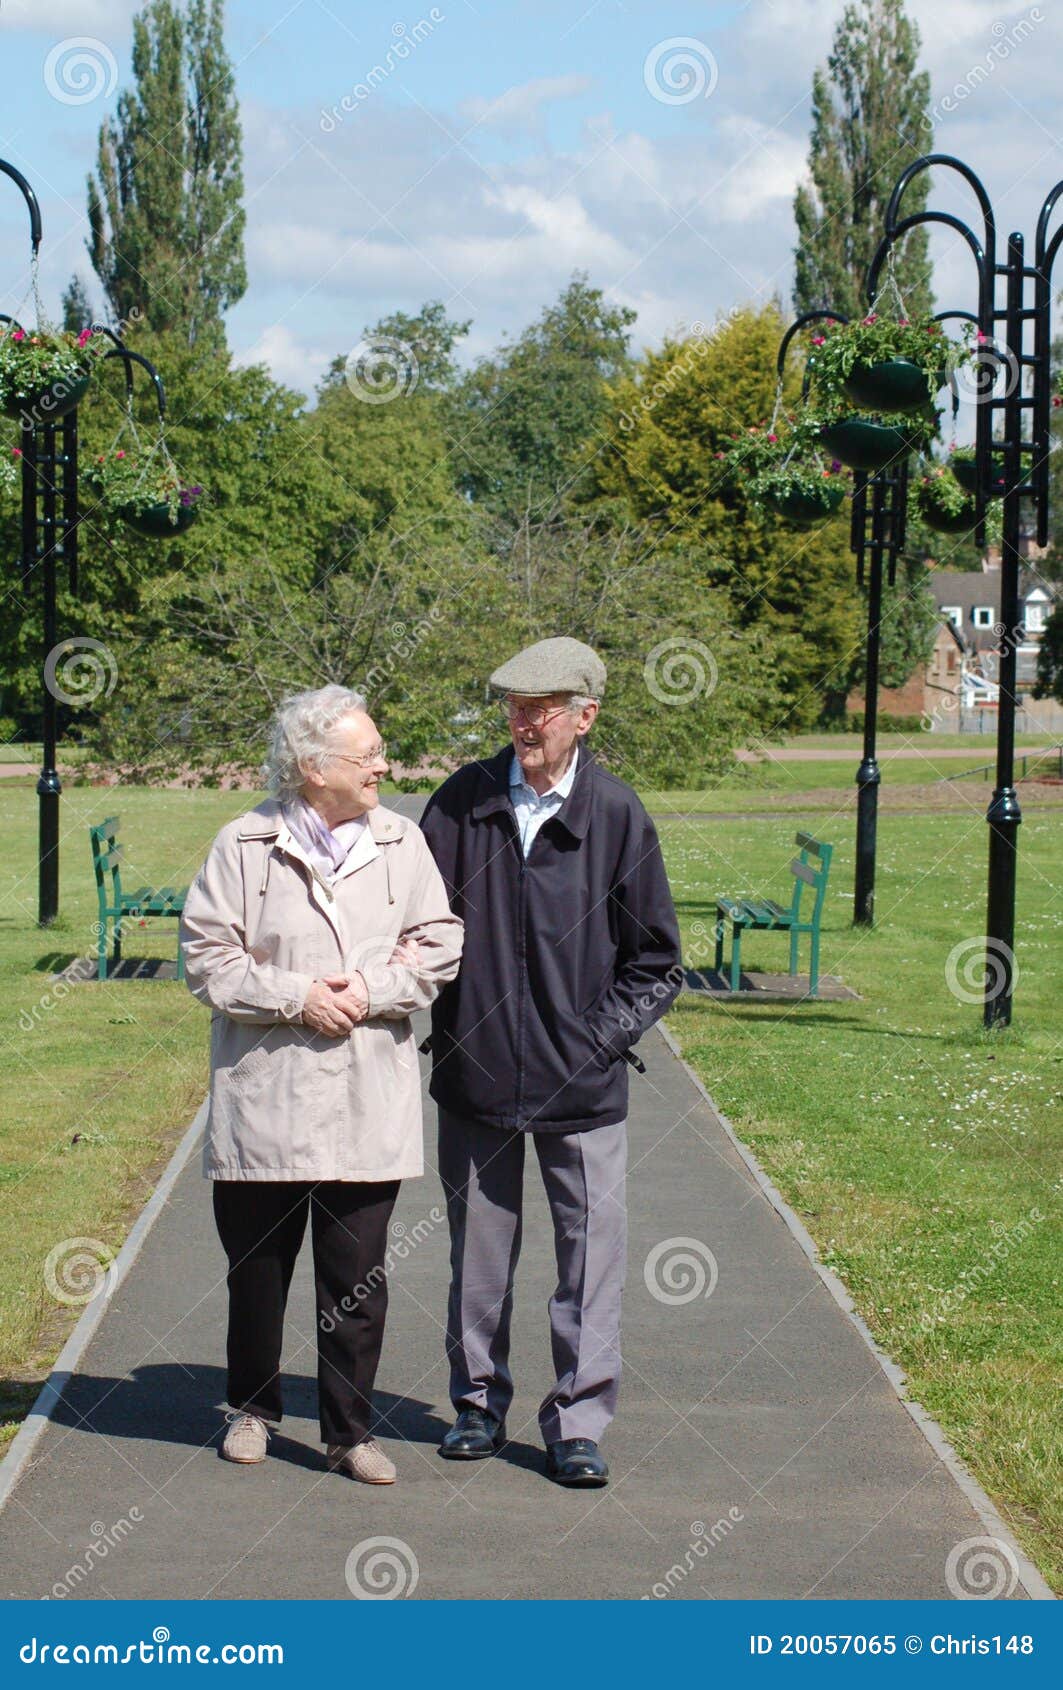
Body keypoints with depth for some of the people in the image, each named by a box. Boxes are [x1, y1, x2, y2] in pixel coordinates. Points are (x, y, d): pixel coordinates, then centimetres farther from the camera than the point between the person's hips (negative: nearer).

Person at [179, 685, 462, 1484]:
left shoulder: (401, 842, 4)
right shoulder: (245, 846, -2)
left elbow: (439, 943, 5)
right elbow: (209, 956, -3)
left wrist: (372, 989, -10)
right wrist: (295, 997, -13)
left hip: (369, 1106, 1)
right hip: (265, 1098, -1)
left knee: (358, 1277, 3)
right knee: (257, 1266, 11)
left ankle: (349, 1429, 15)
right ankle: (253, 1406, 31)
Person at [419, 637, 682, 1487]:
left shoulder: (618, 816, -4)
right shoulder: (464, 801, 0)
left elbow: (656, 962, 3)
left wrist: (602, 1038, -5)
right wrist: (442, 1024, -6)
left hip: (582, 1091, -2)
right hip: (475, 1072, 2)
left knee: (592, 1252, 0)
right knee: (478, 1251, 12)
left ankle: (579, 1423, 11)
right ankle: (479, 1403, 27)